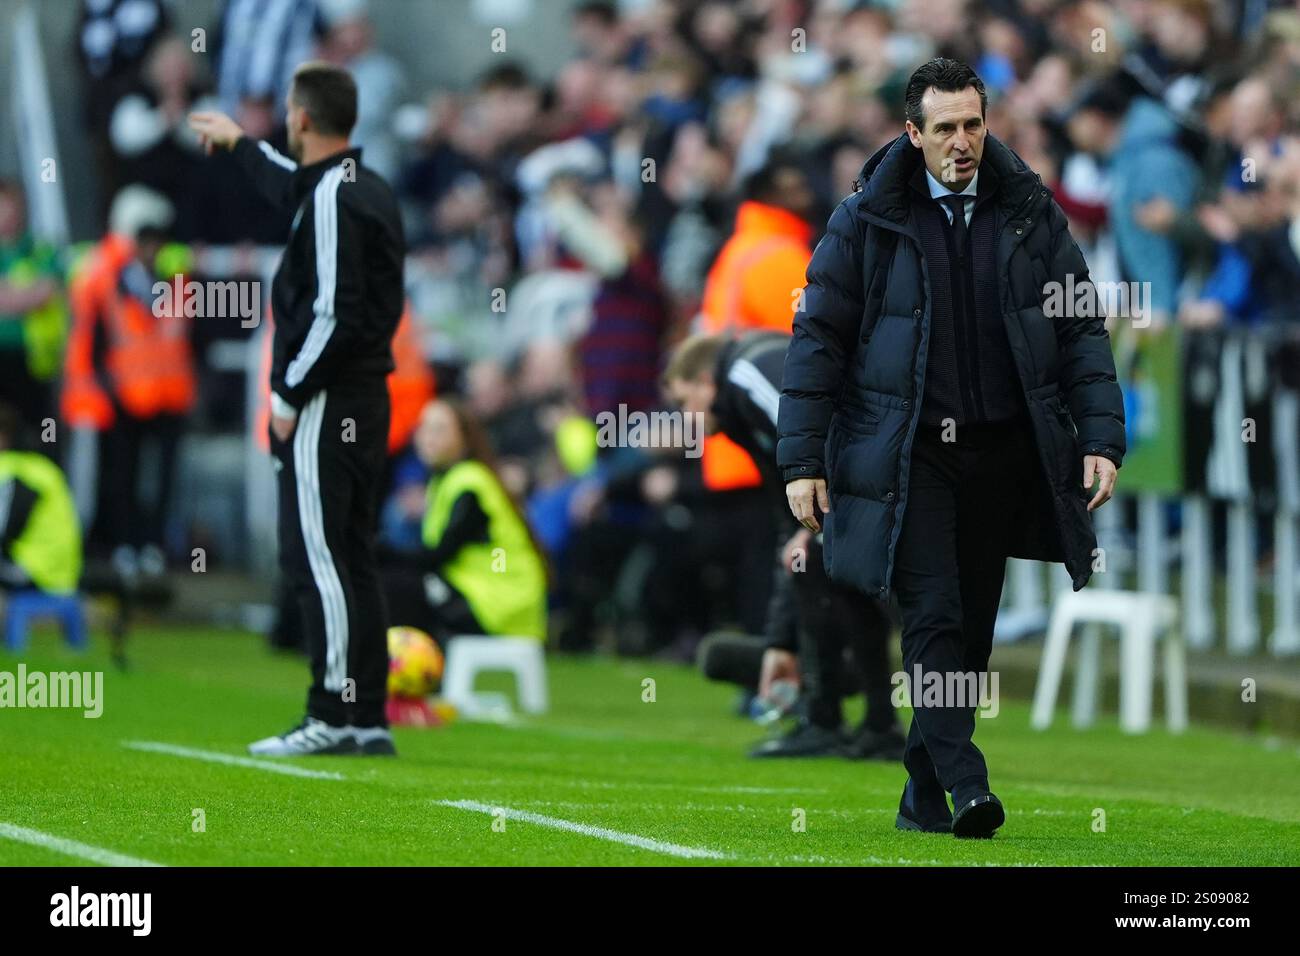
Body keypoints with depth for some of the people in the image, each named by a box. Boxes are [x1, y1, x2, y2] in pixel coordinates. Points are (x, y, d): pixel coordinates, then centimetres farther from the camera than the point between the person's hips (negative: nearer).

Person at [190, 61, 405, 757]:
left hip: (325, 405, -10)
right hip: (366, 398, 10)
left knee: (314, 559, -8)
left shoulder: (334, 201, -16)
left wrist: (291, 394, -15)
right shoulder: (363, 188, 14)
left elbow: (333, 312, -22)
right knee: (351, 561, 10)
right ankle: (368, 719, 11)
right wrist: (237, 143, 53)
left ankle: (333, 716, -9)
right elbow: (293, 186, 38)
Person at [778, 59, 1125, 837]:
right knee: (935, 618, -14)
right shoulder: (869, 220, -2)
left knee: (974, 627, 6)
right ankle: (966, 787, -19)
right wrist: (803, 460, -6)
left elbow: (1084, 329, 7)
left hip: (1003, 451, 3)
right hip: (910, 452, -3)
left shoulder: (1029, 212, 5)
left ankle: (923, 795, 16)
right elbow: (818, 337, -1)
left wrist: (1101, 437, -3)